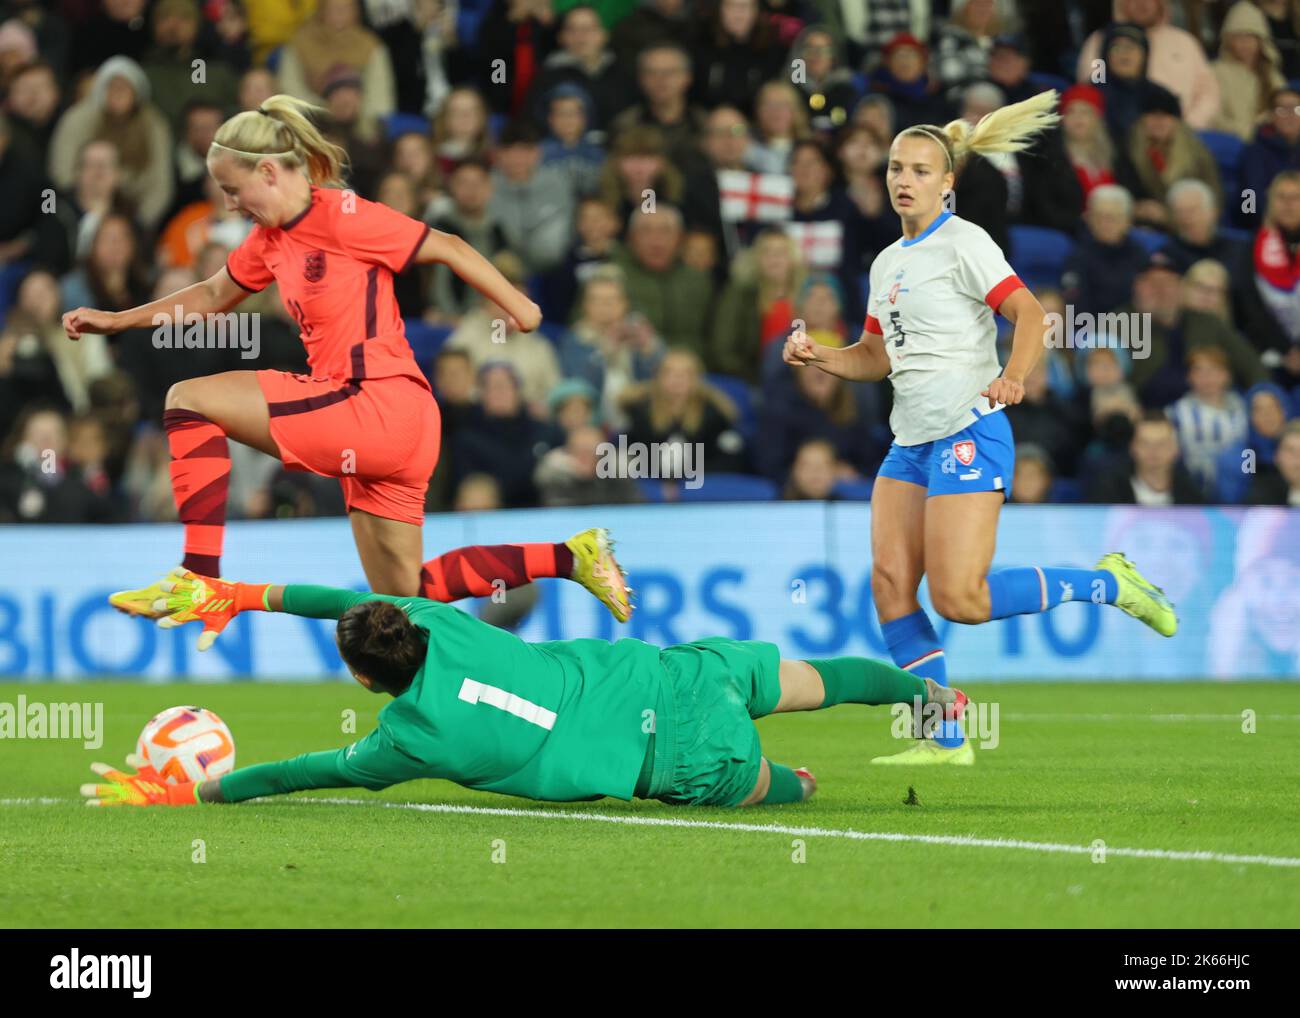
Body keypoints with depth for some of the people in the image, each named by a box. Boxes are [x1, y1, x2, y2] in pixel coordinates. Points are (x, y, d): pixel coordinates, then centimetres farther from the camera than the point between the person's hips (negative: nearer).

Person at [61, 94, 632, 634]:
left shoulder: (340, 217, -10)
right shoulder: (270, 238, 15)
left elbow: (447, 249, -6)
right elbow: (213, 296, 30)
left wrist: (518, 309, -4)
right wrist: (117, 320, 25)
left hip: (381, 405, -10)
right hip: (370, 431, 10)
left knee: (189, 400, -11)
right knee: (401, 593, 12)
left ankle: (199, 582, -16)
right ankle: (569, 557, 15)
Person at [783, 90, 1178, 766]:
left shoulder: (962, 243, -6)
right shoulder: (888, 263, 17)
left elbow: (1029, 312, -16)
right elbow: (877, 355, 25)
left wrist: (1013, 375, -33)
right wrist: (817, 356, 6)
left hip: (968, 435, -8)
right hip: (909, 443, 8)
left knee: (959, 598, -15)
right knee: (890, 582, -5)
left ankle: (1108, 583, 4)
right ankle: (945, 740, 0)